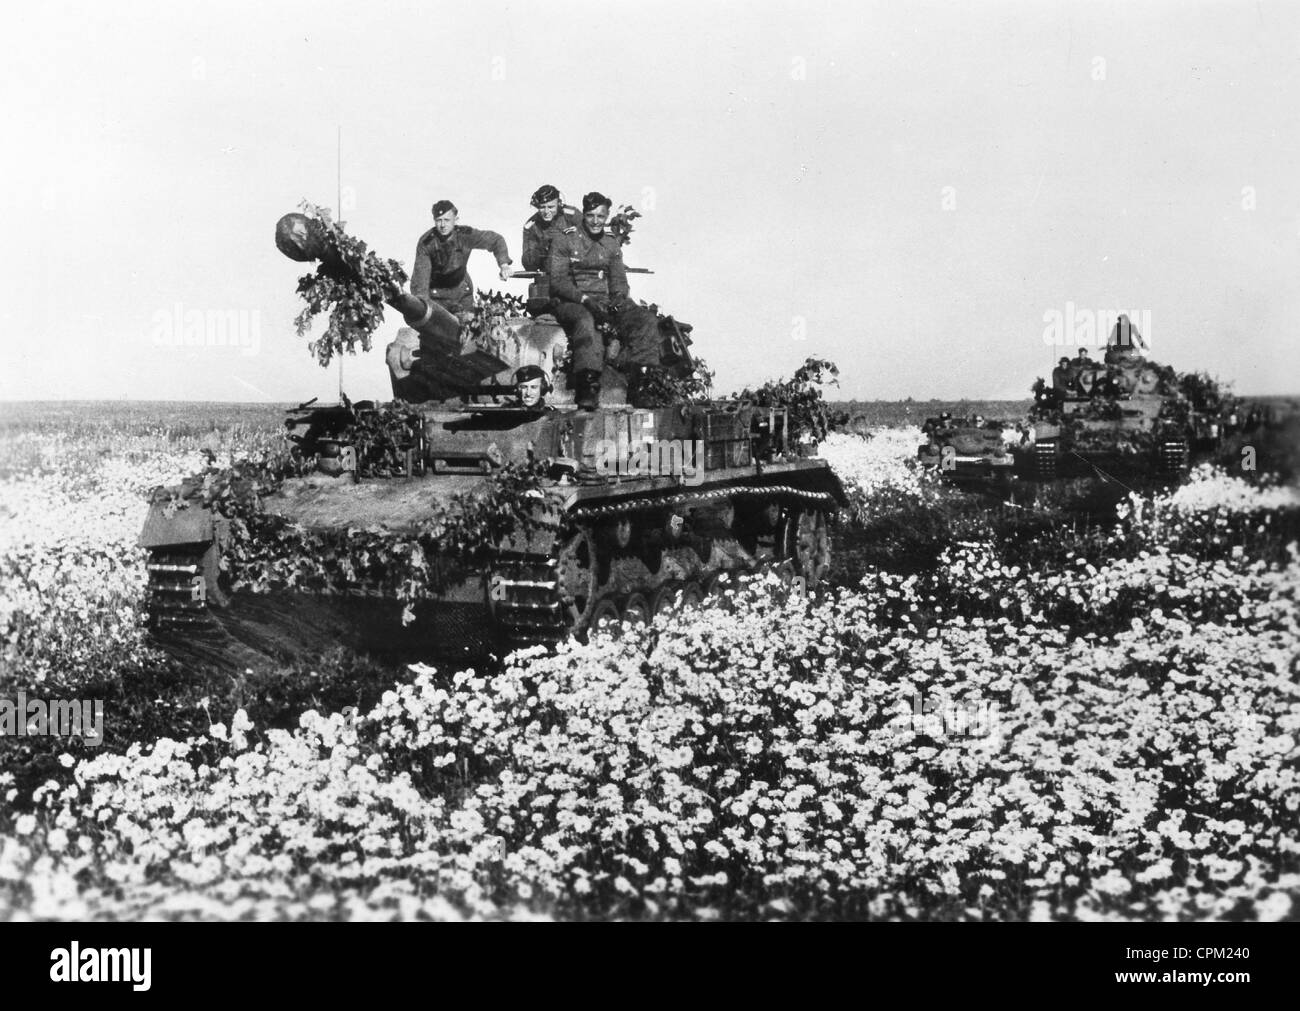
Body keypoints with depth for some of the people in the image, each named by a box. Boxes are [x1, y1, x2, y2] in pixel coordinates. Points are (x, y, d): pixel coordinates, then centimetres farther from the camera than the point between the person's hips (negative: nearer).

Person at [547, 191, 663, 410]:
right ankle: (587, 389, -46)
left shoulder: (612, 243, 17)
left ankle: (639, 375, -29)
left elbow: (618, 279, 15)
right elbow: (557, 281, -6)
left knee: (647, 319, -22)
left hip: (605, 301, 5)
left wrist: (618, 298, -10)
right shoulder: (565, 241, 2)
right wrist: (585, 299, -20)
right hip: (571, 301, -5)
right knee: (584, 322, -41)